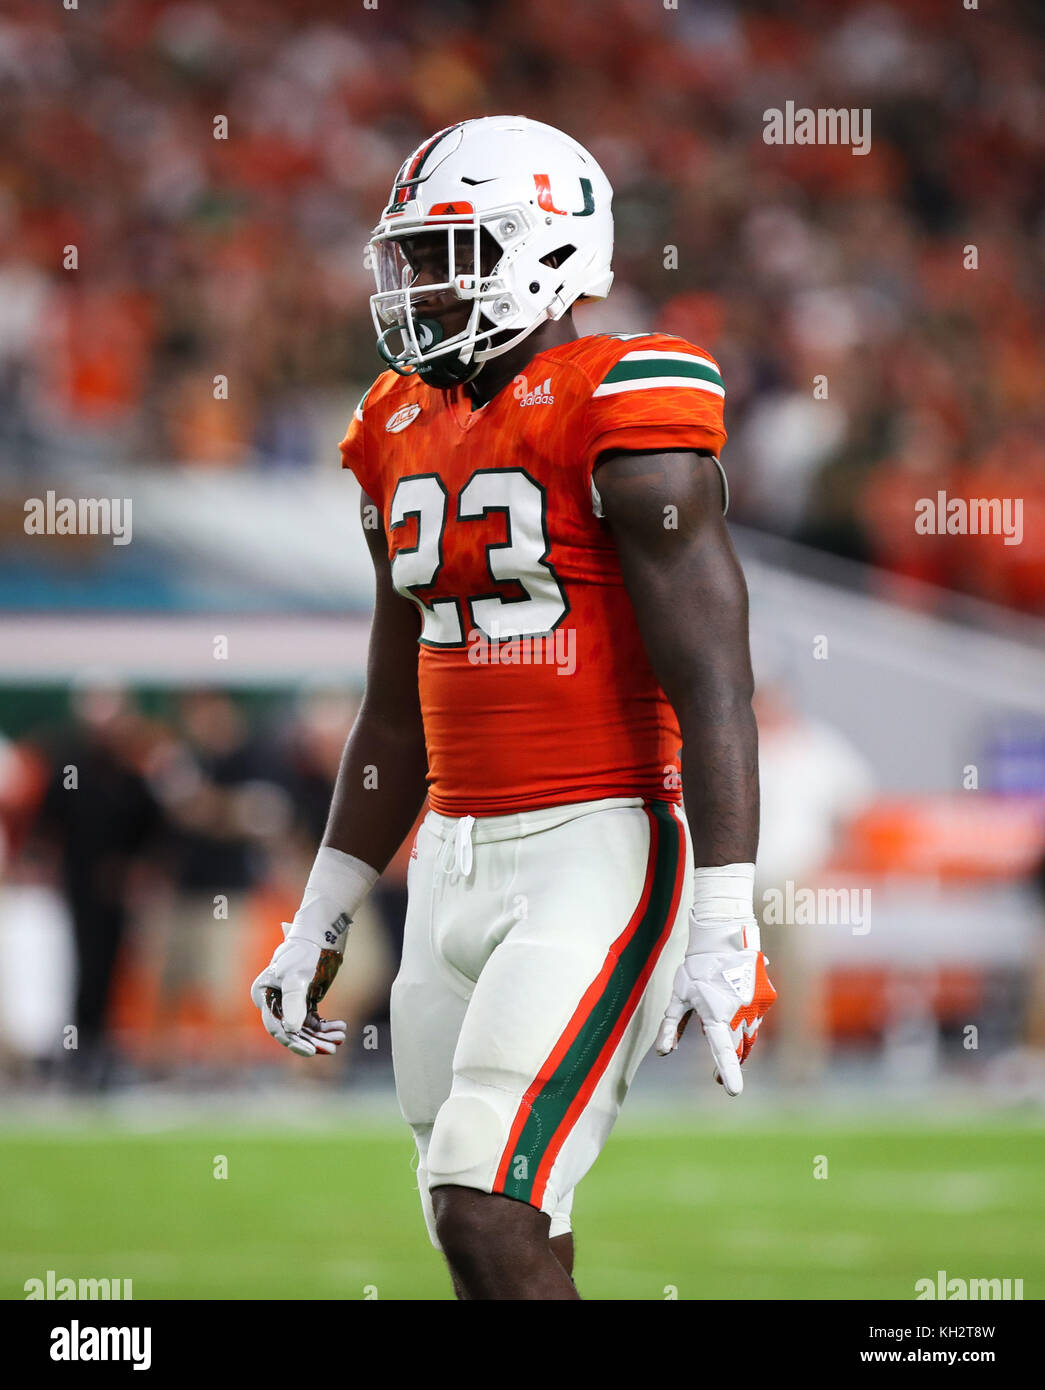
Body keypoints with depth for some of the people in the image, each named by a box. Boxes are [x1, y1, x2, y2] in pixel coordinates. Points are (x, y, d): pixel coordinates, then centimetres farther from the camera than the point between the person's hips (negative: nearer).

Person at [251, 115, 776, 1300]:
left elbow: (712, 690, -15)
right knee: (500, 1243, 10)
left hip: (599, 852, -8)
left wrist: (723, 927, -20)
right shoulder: (407, 435, 13)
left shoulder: (617, 417, -12)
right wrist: (320, 923, 22)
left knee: (488, 1218, -18)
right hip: (456, 860, 8)